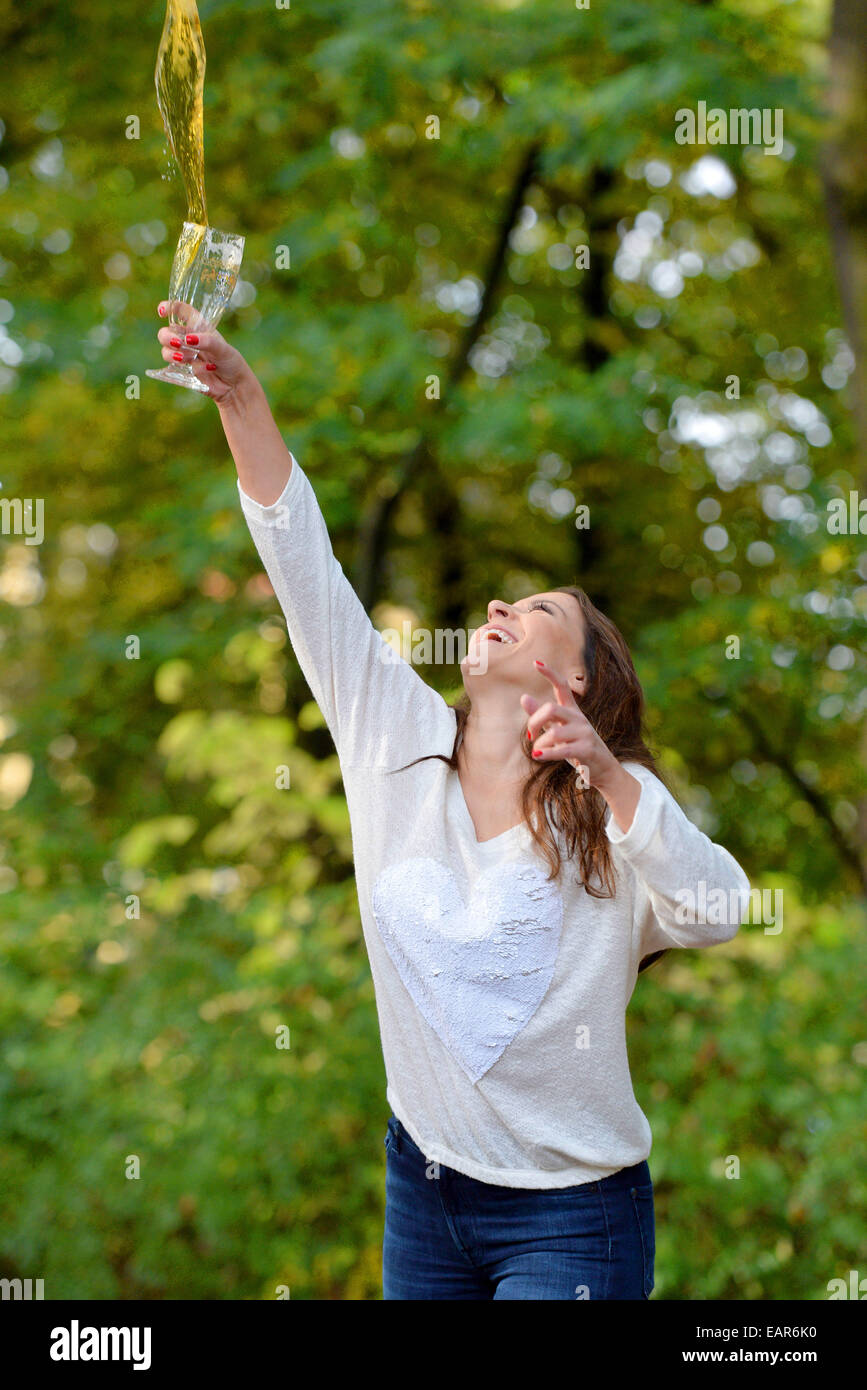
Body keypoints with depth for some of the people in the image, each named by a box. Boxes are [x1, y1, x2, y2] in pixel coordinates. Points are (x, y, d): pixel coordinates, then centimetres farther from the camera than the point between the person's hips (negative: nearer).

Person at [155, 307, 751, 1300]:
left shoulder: (611, 811, -11)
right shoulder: (399, 740, -2)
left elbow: (715, 913, -30)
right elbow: (303, 564, -6)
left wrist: (608, 776, -43)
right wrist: (237, 392, -14)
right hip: (423, 1181, 4)